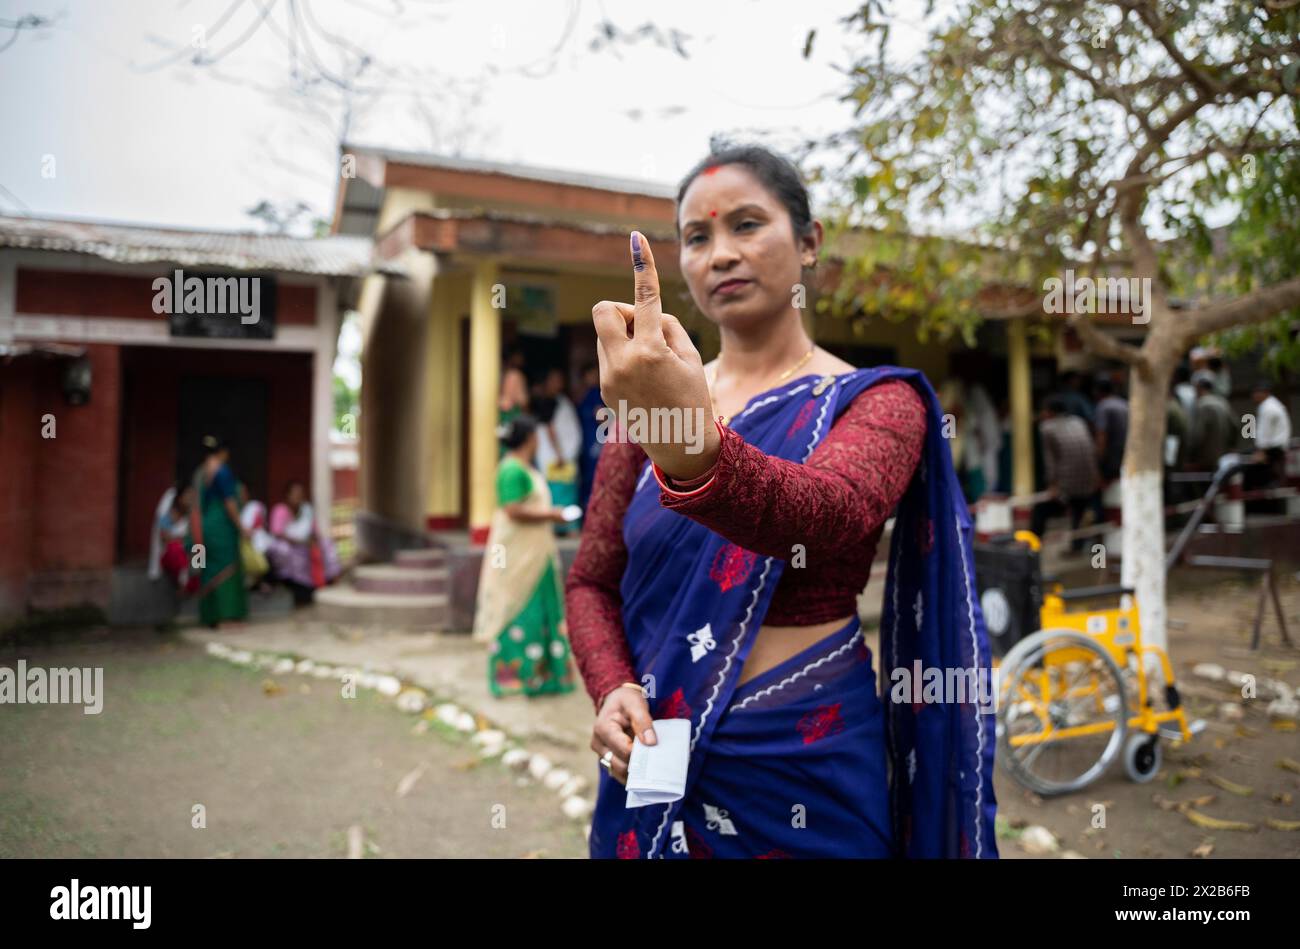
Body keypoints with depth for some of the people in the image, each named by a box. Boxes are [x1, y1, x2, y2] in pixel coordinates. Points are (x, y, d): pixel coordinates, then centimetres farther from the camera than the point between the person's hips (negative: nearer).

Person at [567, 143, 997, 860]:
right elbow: (591, 581, 5)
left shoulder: (877, 402, -7)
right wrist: (613, 690, -14)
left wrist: (694, 448, -48)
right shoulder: (651, 398, 3)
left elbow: (826, 514, -29)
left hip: (805, 772, -3)